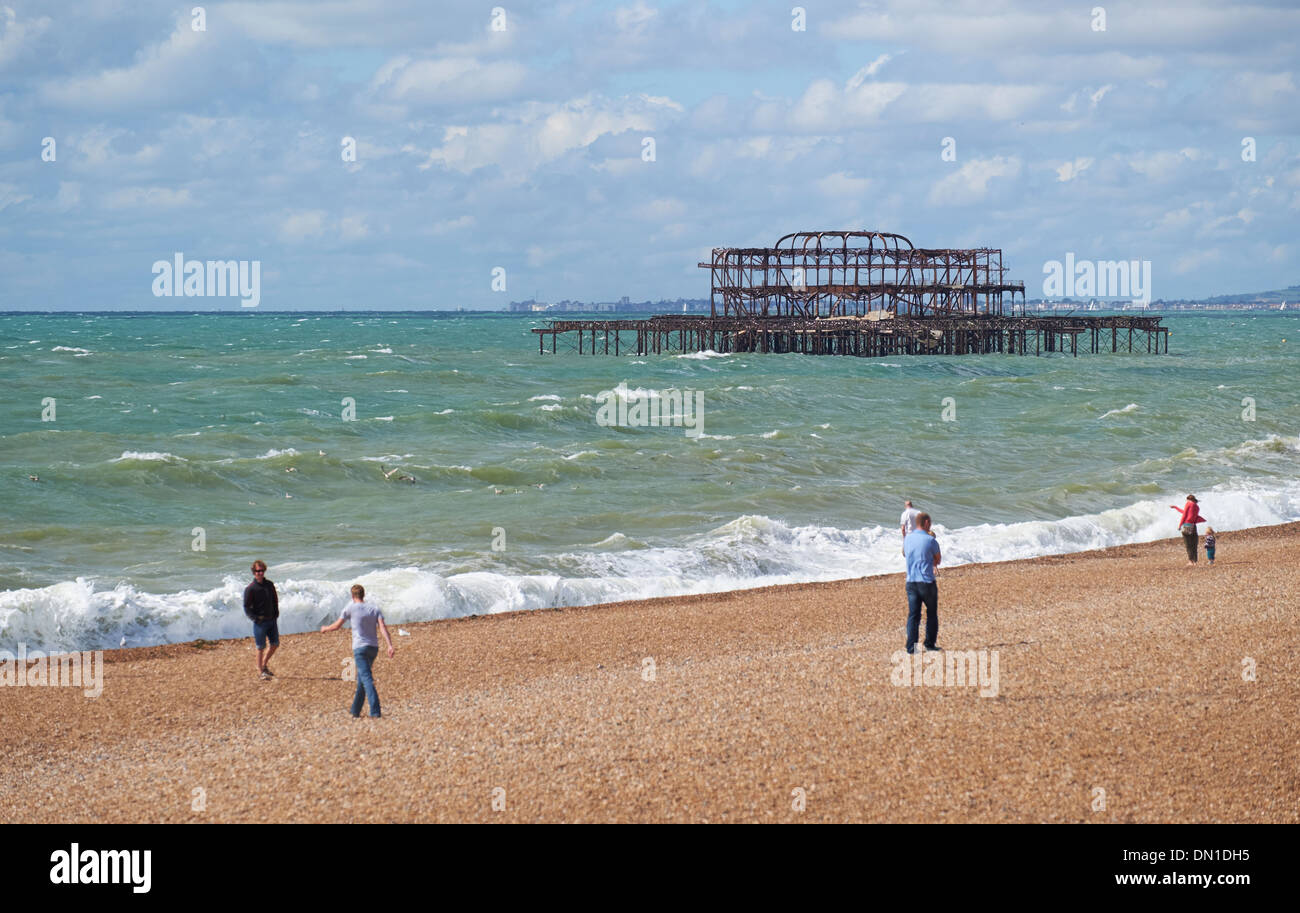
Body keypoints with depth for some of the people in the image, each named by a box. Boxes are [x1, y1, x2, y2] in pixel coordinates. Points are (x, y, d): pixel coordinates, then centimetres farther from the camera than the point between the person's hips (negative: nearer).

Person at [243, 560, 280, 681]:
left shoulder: (270, 585, 7)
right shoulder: (250, 589, -10)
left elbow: (275, 600, 18)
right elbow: (246, 607, -8)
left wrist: (276, 614, 7)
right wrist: (255, 619, -16)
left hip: (272, 620, 6)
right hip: (260, 622, -6)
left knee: (275, 644, 9)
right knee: (261, 647, -2)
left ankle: (264, 664, 29)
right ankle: (260, 672, 7)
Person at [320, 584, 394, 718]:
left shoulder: (350, 609, -2)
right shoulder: (374, 608, 8)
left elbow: (336, 626, 8)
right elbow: (382, 627, -5)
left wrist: (325, 628, 29)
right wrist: (390, 645, -13)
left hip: (360, 647, -5)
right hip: (373, 647, 5)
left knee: (366, 679, -14)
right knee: (361, 679, 18)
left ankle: (375, 712, -27)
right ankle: (355, 711, 25)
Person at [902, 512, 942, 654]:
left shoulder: (907, 538, 6)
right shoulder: (930, 540, -10)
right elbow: (938, 560, 3)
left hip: (911, 582, 4)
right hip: (927, 581, -4)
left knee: (913, 614, 3)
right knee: (932, 614, 13)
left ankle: (911, 646, -5)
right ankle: (930, 644, 17)